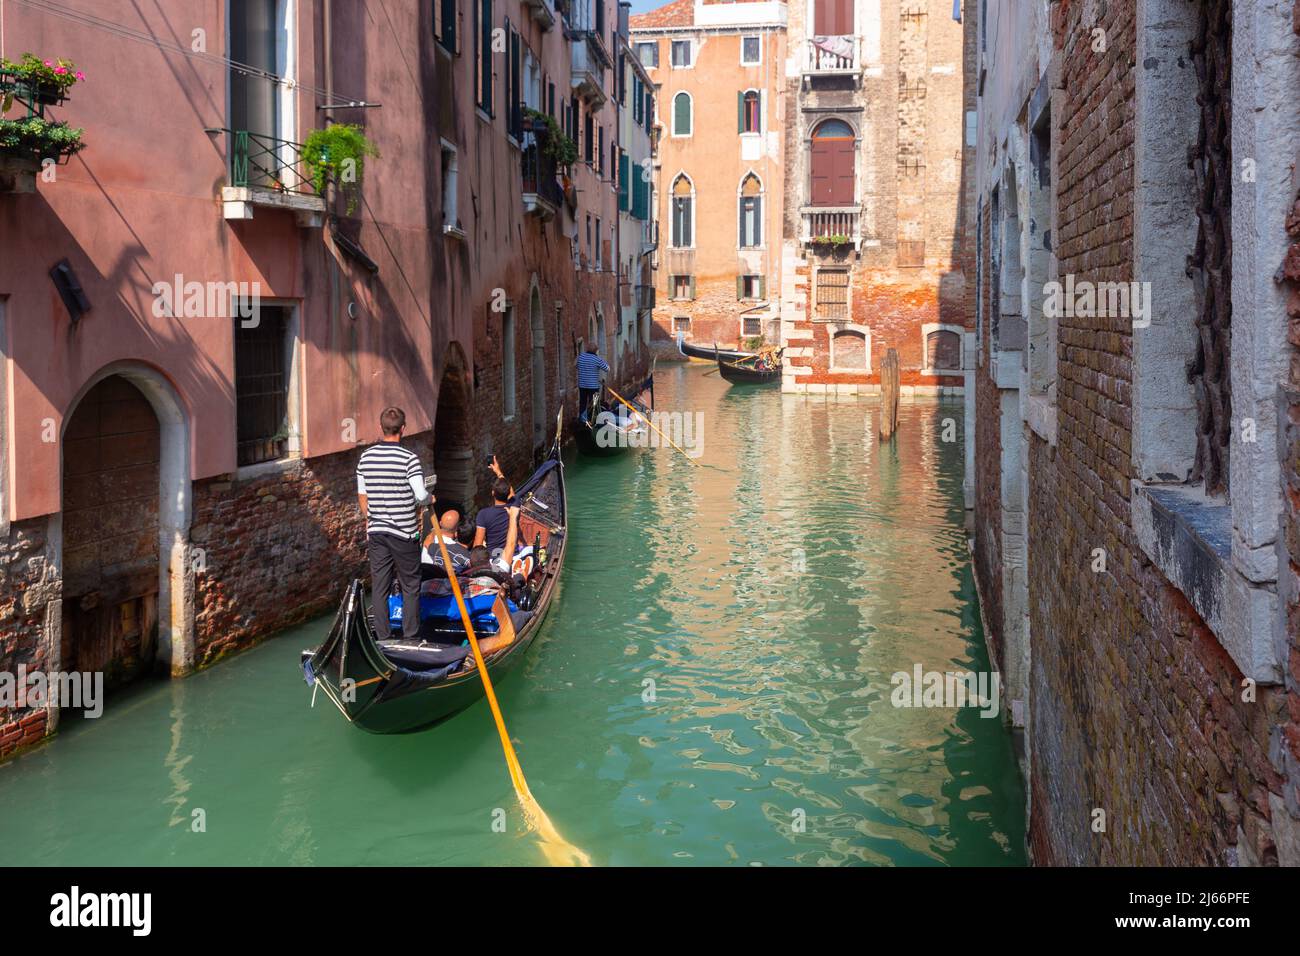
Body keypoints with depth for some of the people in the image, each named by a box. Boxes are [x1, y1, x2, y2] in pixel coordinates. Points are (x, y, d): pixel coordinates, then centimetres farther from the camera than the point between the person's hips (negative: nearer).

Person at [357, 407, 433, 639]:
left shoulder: (365, 457, 2)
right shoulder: (408, 458, -14)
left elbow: (362, 497, 10)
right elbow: (422, 496, -18)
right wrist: (431, 498, 5)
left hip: (376, 532, 5)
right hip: (404, 533, -4)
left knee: (379, 586, 9)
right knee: (410, 586, 7)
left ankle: (382, 638, 13)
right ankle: (411, 637, 10)